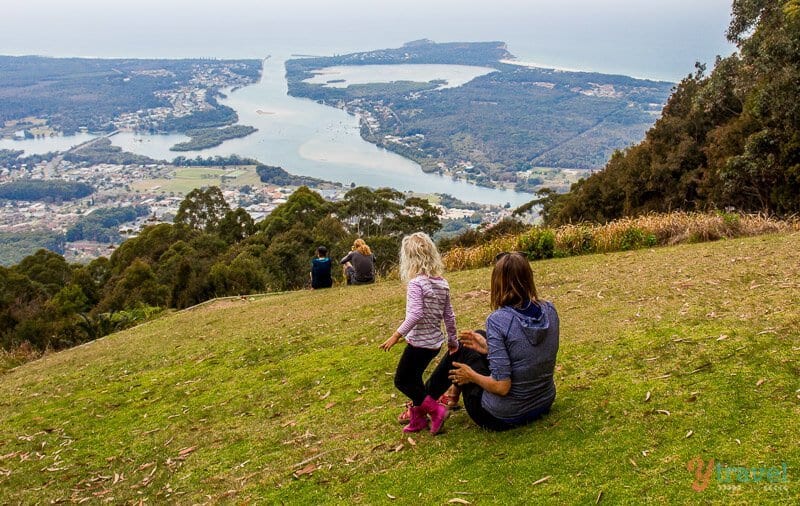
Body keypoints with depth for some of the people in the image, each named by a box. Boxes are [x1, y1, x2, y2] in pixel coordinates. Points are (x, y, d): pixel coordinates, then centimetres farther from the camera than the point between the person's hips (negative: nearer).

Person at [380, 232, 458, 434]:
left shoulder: (416, 283, -18)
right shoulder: (443, 283, 4)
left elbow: (415, 314, -27)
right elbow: (449, 316, 9)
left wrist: (396, 335, -23)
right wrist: (453, 340, 19)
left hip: (419, 342, -8)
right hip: (435, 342, 8)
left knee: (402, 381, 6)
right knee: (414, 377, 22)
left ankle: (435, 410, 2)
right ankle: (418, 417, 29)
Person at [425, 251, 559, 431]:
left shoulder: (498, 320, -25)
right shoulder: (549, 310, -7)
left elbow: (502, 386, -26)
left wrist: (471, 375, -8)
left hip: (504, 417, -6)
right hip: (544, 404, 7)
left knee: (463, 348, 15)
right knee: (480, 336, 22)